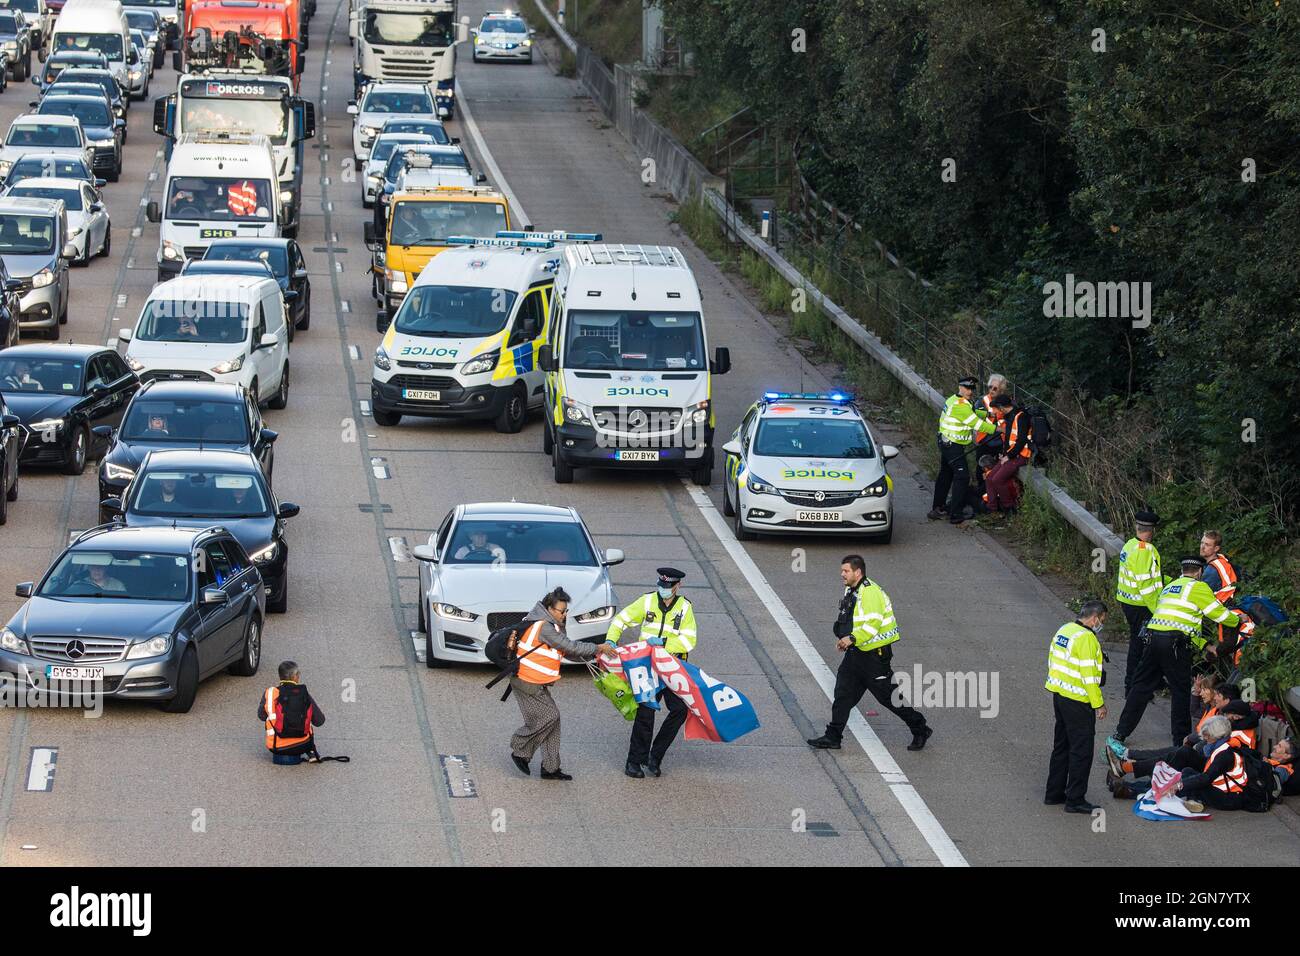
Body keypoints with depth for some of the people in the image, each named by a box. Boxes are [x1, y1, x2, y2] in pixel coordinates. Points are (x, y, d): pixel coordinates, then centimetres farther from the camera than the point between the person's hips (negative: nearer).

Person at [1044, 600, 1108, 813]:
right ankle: (1075, 799, 1)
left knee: (1061, 746, 18)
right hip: (1077, 701, -9)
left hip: (1059, 696, 9)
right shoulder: (1086, 638, -19)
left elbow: (1053, 663, 16)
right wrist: (1099, 704, -14)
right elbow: (1089, 676, -21)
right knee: (1081, 749, -1)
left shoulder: (1063, 631, 9)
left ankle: (1054, 793, 24)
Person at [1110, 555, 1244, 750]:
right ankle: (1181, 739, 8)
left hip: (1153, 637, 6)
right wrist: (1239, 620, 27)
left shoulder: (1169, 587, 27)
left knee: (1141, 686, 13)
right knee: (1181, 691, 5)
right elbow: (1218, 613, 7)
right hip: (1175, 644, -6)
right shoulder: (1198, 587, 3)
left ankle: (1121, 732, 13)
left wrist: (1205, 646, 32)